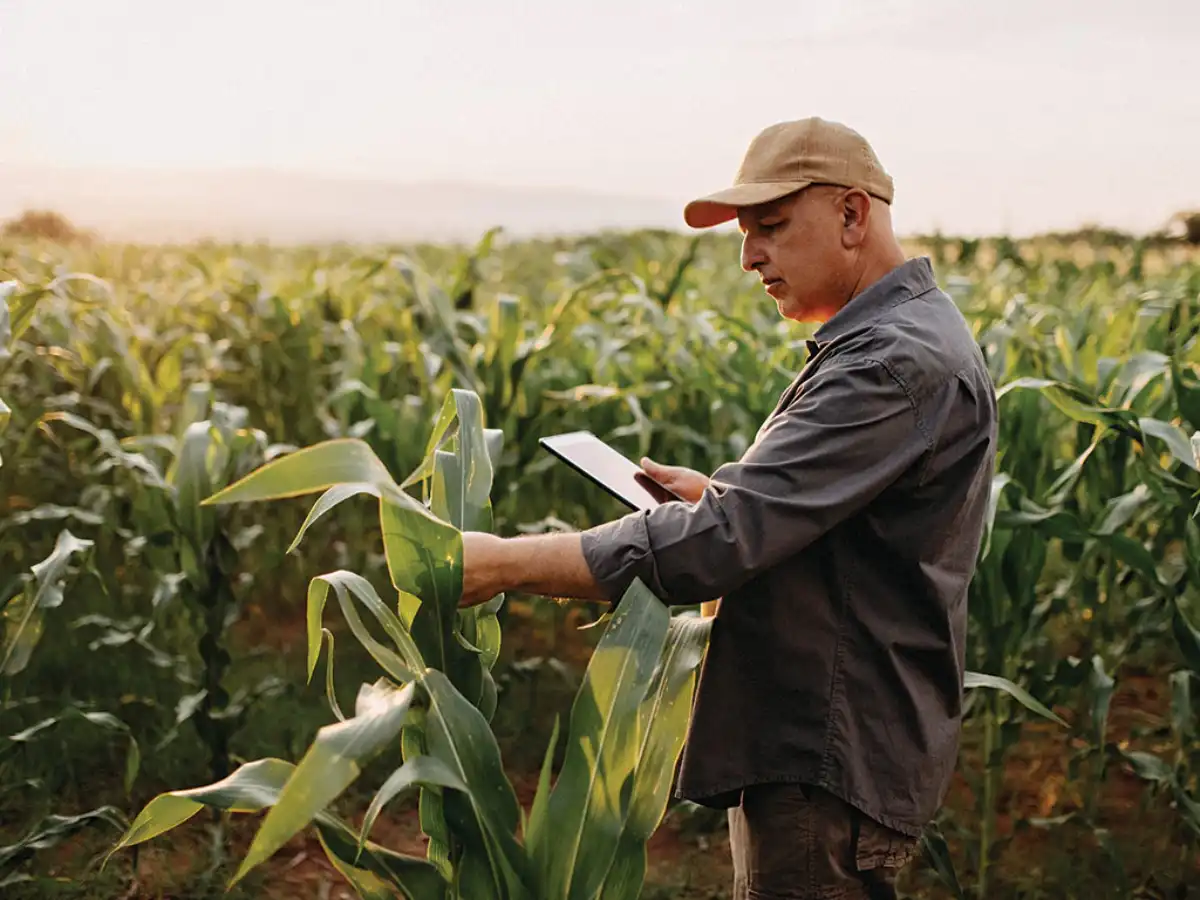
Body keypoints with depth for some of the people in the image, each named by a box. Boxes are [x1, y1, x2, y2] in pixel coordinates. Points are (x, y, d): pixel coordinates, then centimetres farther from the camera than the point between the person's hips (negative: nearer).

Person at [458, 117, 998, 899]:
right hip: (809, 748, 10)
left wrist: (506, 562, -25)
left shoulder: (900, 363, -22)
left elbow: (723, 541, -29)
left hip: (832, 773, -10)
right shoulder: (894, 337, 12)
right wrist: (718, 495, 5)